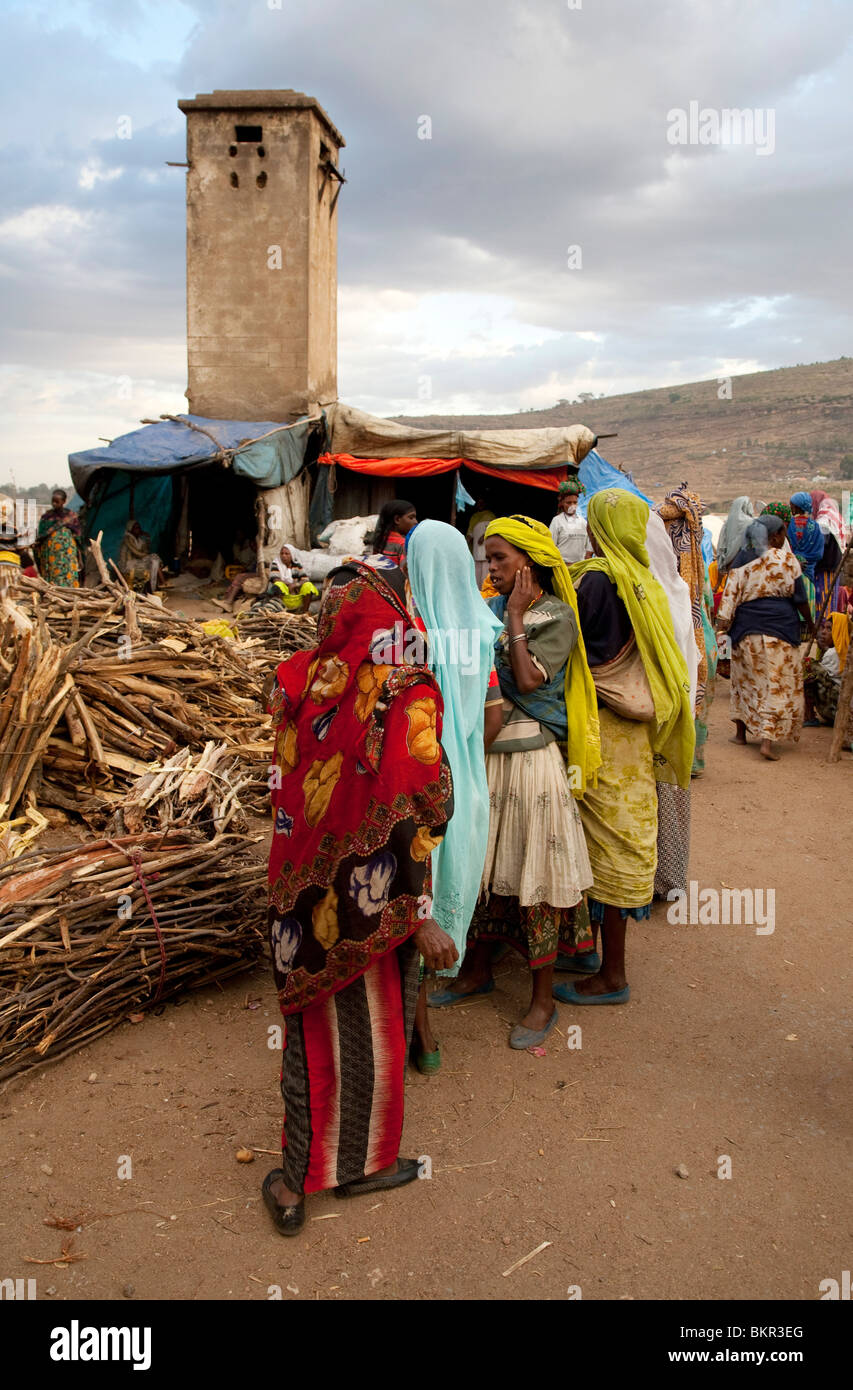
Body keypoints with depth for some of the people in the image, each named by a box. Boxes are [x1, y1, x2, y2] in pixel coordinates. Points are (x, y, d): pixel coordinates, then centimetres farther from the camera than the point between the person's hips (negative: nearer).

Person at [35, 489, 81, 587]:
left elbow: (77, 536, 8)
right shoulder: (46, 516, 9)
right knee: (50, 583, -2)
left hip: (67, 556, -2)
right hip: (49, 555, 2)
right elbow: (39, 538, 12)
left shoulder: (72, 516, 5)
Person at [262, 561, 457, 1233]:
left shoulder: (299, 679, -3)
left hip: (305, 894, 5)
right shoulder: (408, 695, -18)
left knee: (315, 1026, 19)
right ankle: (361, 1165, 33)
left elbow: (286, 786, 4)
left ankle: (296, 1181, 32)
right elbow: (409, 816, -21)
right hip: (372, 898, -5)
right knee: (371, 1030, 14)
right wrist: (423, 917, -15)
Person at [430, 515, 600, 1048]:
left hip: (531, 760, -6)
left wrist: (516, 619, -13)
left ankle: (543, 998, 14)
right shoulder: (492, 610, 10)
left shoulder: (557, 616, -7)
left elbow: (527, 681, -19)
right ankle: (478, 970, 33)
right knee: (480, 864, 14)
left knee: (534, 872, 1)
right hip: (484, 754, 6)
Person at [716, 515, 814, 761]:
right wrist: (810, 623, 13)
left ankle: (741, 732, 25)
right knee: (777, 684, -1)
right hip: (779, 630, -3)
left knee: (746, 678, 18)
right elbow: (800, 598, 1)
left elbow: (730, 597, -3)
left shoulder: (742, 565, 4)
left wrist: (722, 625, -2)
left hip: (745, 630, 3)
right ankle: (767, 740, -12)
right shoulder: (787, 559, -3)